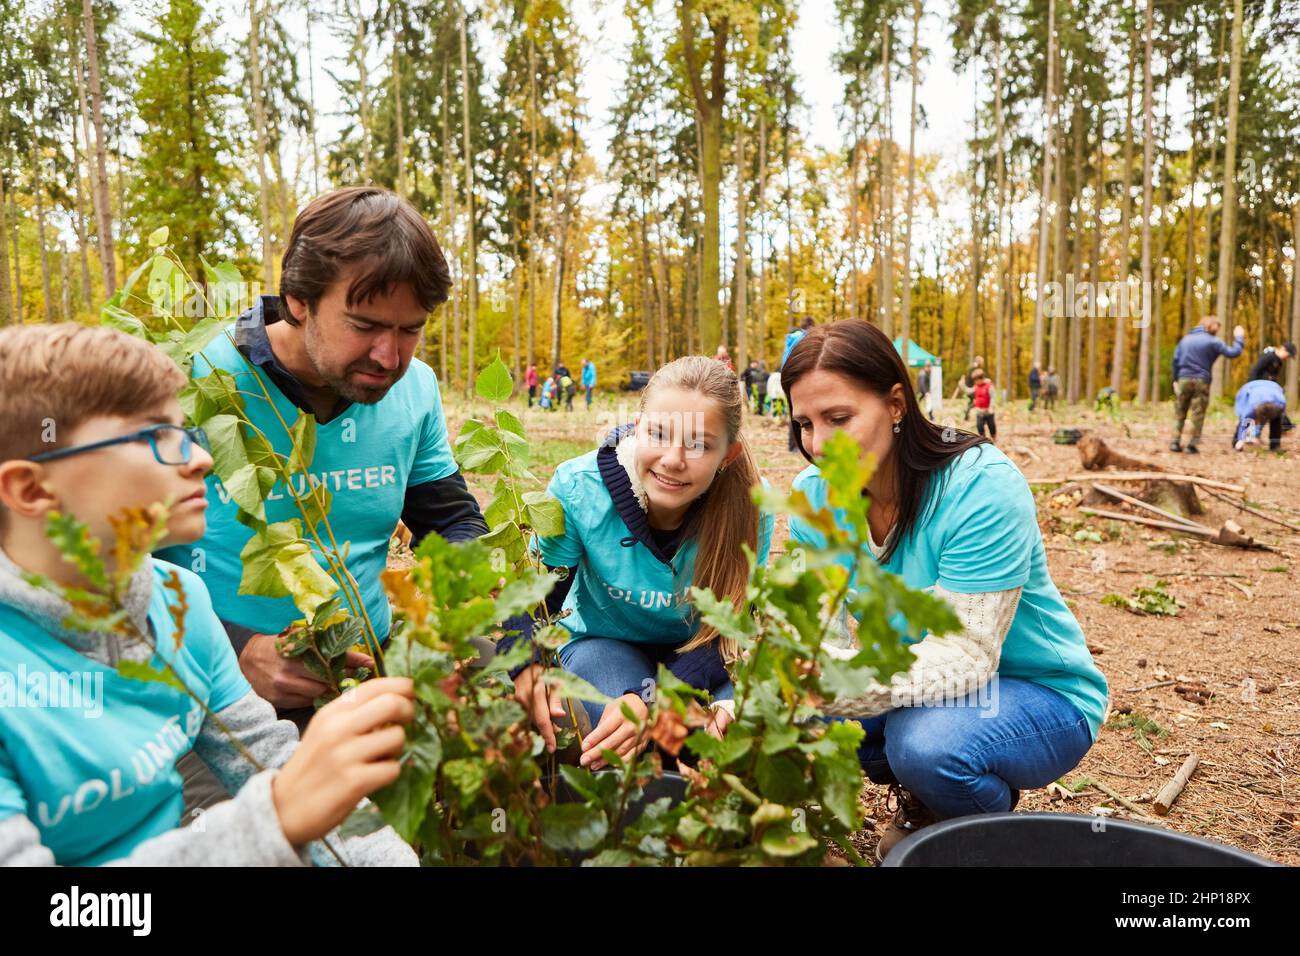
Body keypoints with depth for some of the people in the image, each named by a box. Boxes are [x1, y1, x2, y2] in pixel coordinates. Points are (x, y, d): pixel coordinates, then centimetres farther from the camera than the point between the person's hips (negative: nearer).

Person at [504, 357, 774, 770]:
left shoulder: (749, 507, -25)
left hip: (697, 655, 1)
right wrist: (527, 661, -39)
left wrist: (650, 699, -40)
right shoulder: (579, 487, -25)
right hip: (604, 642, 0)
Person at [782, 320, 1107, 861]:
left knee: (926, 738, -35)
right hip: (918, 686, 5)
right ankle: (921, 797, 12)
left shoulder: (982, 486, -28)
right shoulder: (815, 493, -11)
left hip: (1038, 694, -5)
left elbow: (962, 657, -32)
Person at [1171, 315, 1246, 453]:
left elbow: (1176, 359, 8)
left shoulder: (1185, 339, 12)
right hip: (1201, 381, -3)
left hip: (1183, 379, 3)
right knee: (1198, 415, 2)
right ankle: (1192, 445, 0)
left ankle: (1175, 442, 1)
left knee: (1179, 412, 8)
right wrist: (1239, 338, 11)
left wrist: (1175, 379, 11)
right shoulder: (1213, 341, -2)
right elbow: (1232, 353, -4)